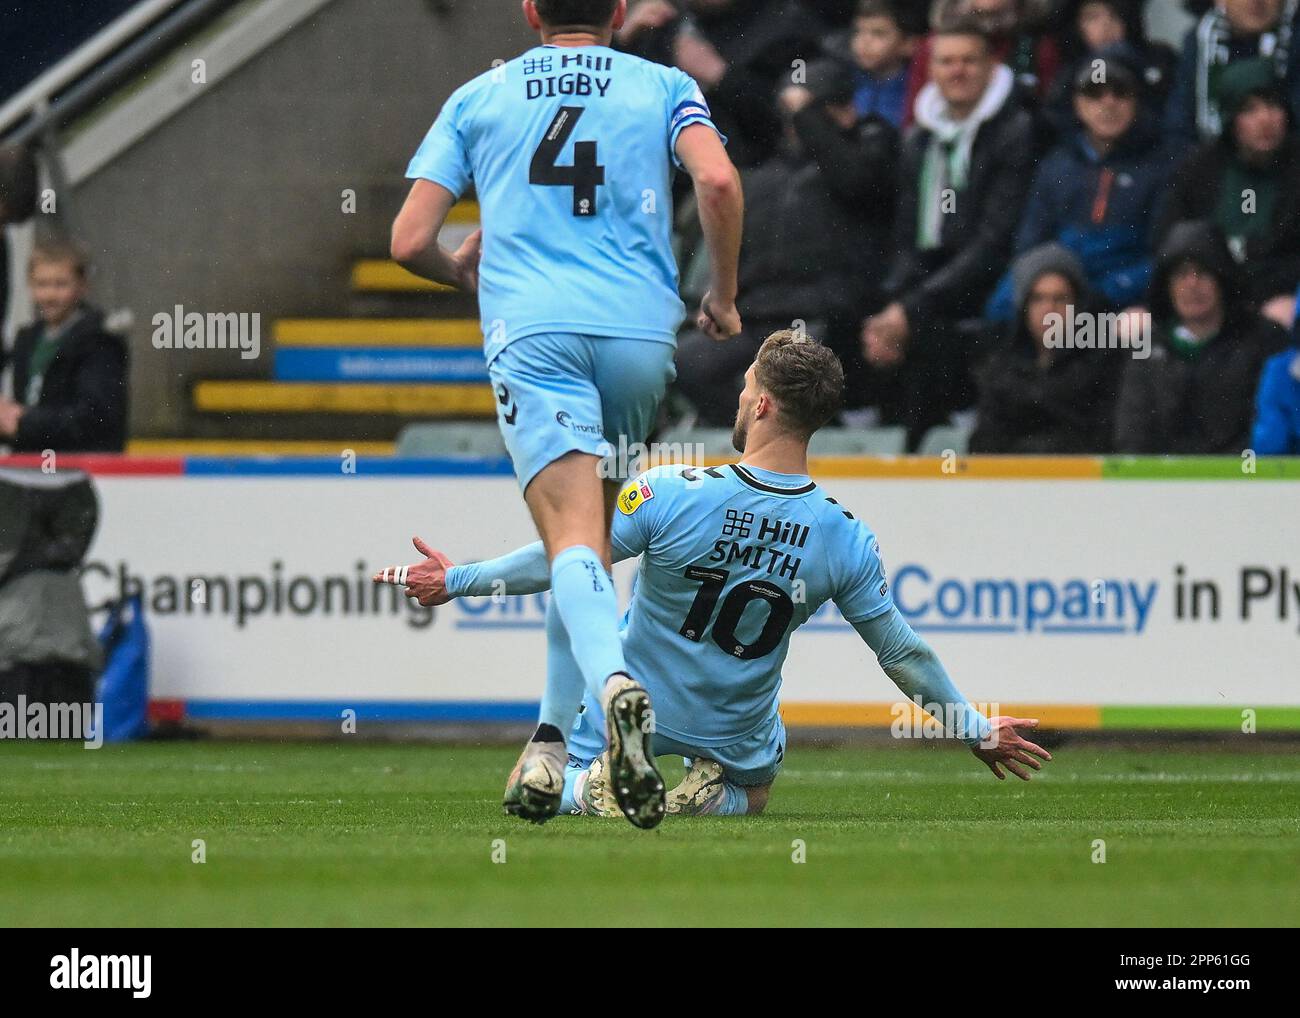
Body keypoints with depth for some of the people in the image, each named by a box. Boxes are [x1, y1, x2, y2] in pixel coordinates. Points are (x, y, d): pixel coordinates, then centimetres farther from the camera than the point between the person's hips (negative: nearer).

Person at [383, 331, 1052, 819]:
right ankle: (713, 797, -1)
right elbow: (902, 653, -7)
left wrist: (458, 581, -2)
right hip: (738, 741, 2)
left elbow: (560, 561, -16)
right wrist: (976, 729, 8)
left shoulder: (670, 494, -24)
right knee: (752, 794, 37)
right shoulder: (846, 538, -17)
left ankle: (596, 785, -11)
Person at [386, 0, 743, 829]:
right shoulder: (664, 87, 17)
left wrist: (463, 272, 36)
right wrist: (723, 296, 10)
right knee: (593, 537, 18)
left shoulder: (477, 98, 19)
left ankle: (612, 682, -44)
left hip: (530, 328, -1)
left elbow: (410, 241, 14)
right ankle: (553, 744, 11)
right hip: (640, 328, 1)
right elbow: (718, 179, -3)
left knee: (575, 542, -16)